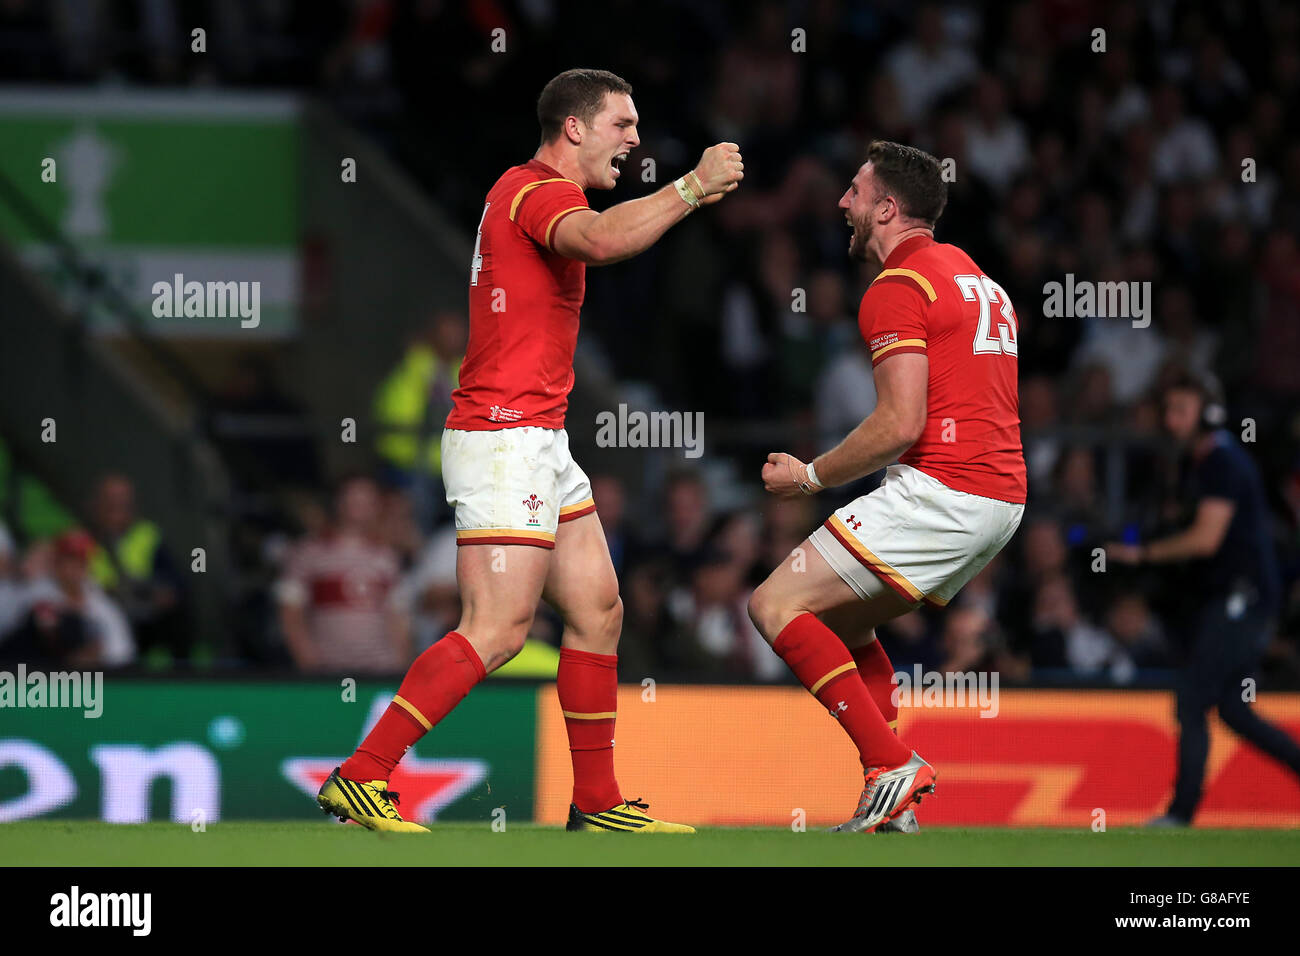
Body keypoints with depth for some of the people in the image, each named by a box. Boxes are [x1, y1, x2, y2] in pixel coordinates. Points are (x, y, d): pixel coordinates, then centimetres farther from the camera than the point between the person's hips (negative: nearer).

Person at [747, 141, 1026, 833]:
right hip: (1003, 498, 10)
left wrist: (810, 476, -5)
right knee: (842, 620, 21)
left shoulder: (897, 288, -9)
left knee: (777, 605, -6)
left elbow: (902, 423, -18)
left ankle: (891, 764, -16)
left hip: (940, 491, -10)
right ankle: (891, 799, 7)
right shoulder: (973, 276, 21)